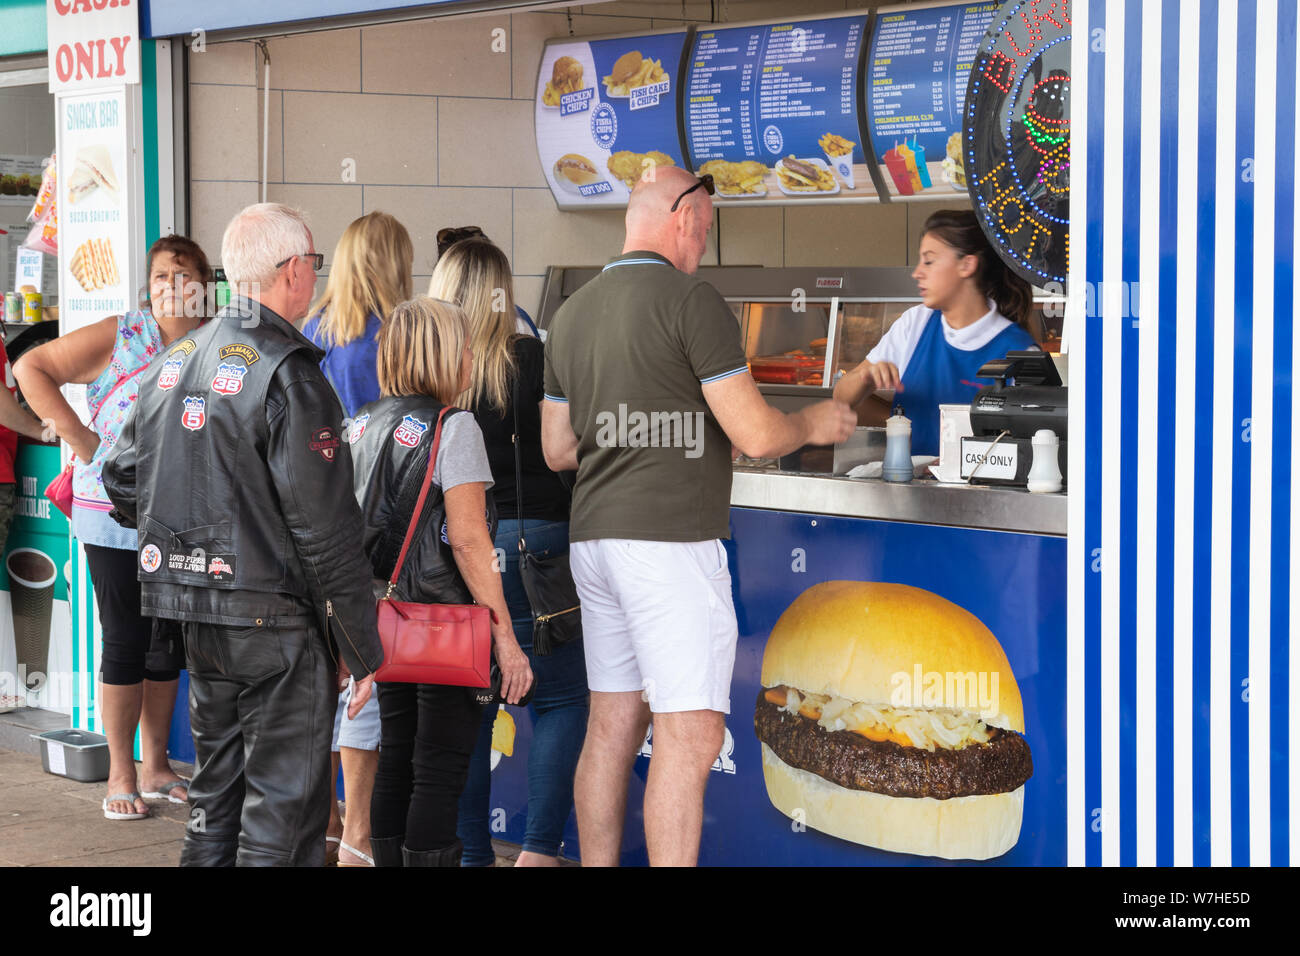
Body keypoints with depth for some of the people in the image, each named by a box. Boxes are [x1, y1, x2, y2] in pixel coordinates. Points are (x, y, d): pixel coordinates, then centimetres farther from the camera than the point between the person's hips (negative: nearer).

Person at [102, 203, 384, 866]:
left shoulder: (170, 363, 10)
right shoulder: (287, 372, -15)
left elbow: (123, 480, 17)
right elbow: (325, 525, -16)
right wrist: (363, 651, -11)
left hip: (195, 618, 8)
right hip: (275, 616, -8)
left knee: (215, 797, 18)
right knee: (284, 810, -1)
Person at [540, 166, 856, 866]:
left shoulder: (572, 313, 14)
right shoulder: (691, 301, -9)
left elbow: (557, 451, 19)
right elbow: (756, 436, -12)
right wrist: (814, 424, 8)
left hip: (595, 537, 8)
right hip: (670, 540, -8)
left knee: (612, 724, 12)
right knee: (689, 734, -7)